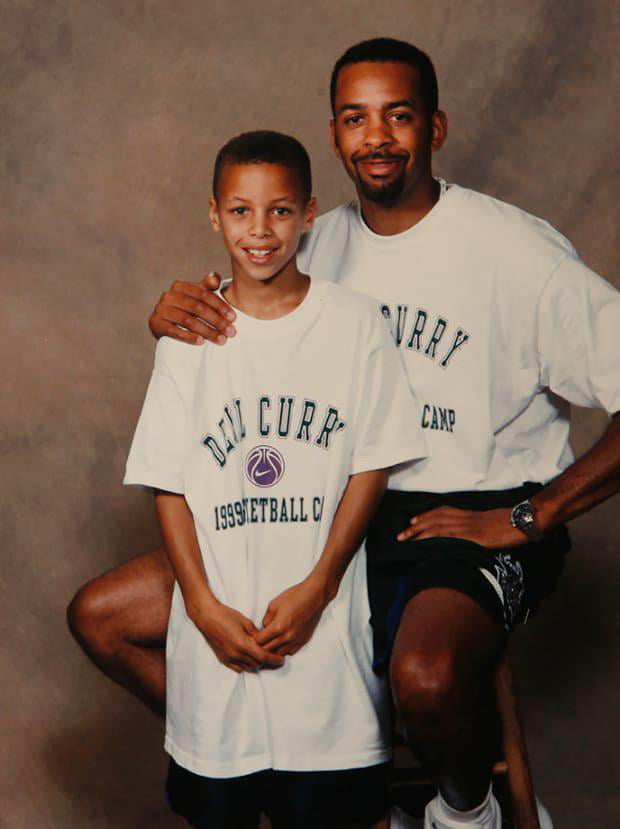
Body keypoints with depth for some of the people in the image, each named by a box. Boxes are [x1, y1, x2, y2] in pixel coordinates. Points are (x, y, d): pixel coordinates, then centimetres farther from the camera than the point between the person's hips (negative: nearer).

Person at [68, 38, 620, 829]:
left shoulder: (516, 250, -11)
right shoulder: (319, 247, 7)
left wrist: (529, 517, -15)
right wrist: (174, 314, -11)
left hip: (477, 522, -5)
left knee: (427, 675, -40)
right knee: (101, 615, 0)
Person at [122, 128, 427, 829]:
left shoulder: (355, 324, -1)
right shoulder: (188, 335, 2)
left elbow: (371, 465, -1)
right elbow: (168, 483, 2)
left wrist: (317, 587, -9)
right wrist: (205, 606, -7)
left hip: (324, 615, -1)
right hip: (217, 623, 2)